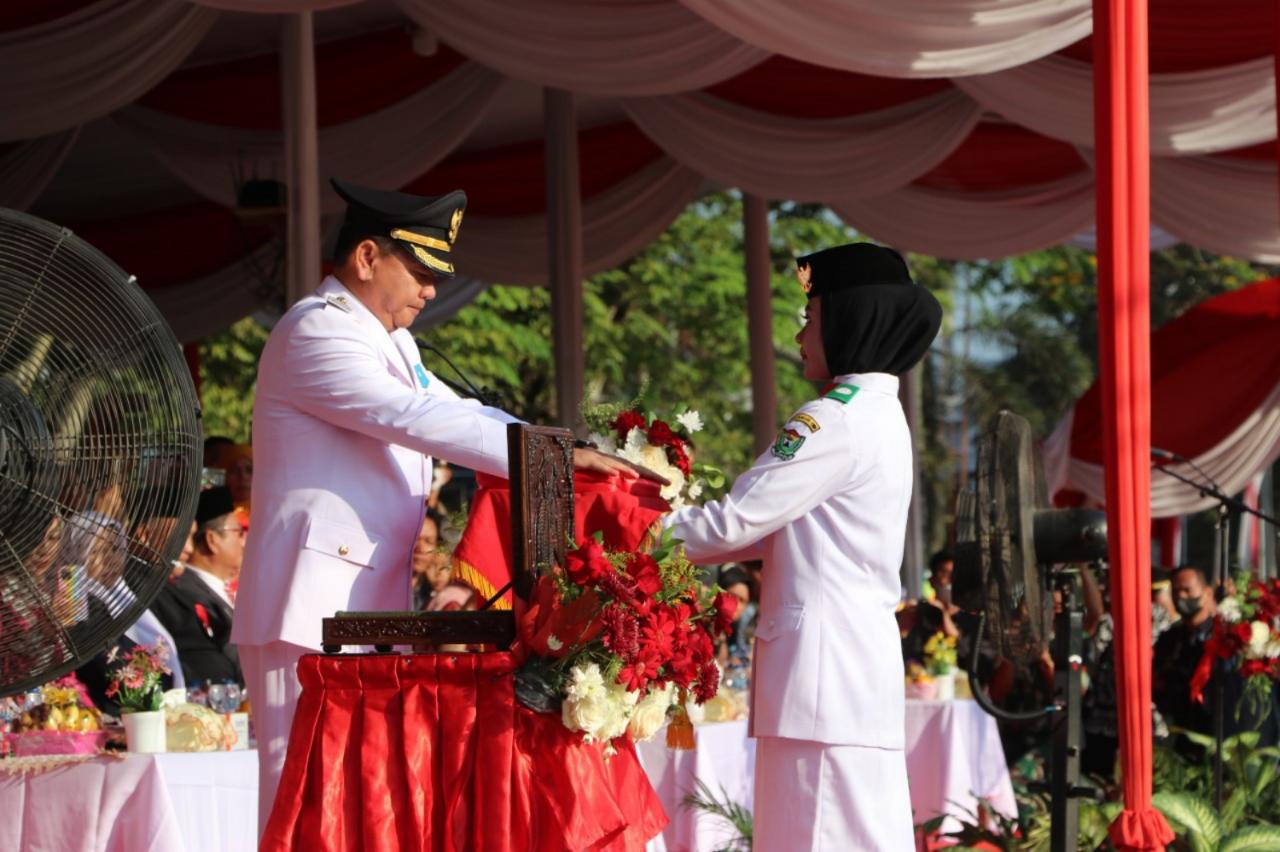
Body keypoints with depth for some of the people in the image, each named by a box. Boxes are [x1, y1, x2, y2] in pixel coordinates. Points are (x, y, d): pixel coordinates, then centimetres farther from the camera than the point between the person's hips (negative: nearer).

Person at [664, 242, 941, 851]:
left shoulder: (837, 422, -12)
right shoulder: (881, 416, 18)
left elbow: (735, 523, -12)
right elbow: (774, 529, 22)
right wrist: (675, 525, 17)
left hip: (823, 667, -10)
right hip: (861, 657, 10)